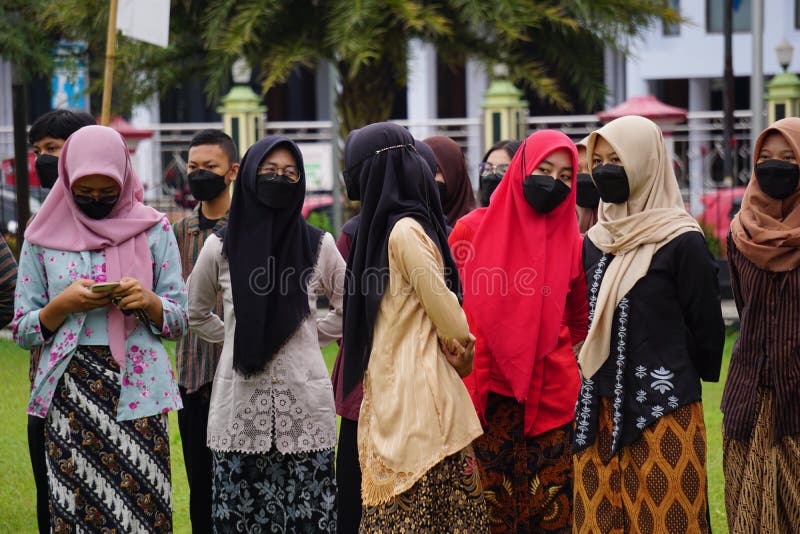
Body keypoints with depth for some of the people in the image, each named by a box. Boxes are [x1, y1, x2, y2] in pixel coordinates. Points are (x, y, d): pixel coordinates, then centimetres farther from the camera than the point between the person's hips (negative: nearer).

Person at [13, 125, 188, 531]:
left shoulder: (154, 230, 6)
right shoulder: (43, 237, 6)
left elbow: (179, 321, 7)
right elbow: (22, 331, 7)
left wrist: (149, 302, -13)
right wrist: (63, 305, -11)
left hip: (138, 390, 0)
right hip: (69, 391, 0)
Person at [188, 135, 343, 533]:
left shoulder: (319, 245, 3)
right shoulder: (220, 247, 3)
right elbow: (195, 313, 19)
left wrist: (309, 334, 10)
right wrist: (236, 337, 11)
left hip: (305, 402, 0)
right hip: (241, 403, 0)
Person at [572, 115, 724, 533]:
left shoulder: (682, 242, -8)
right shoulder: (596, 241, 11)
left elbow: (706, 327, -5)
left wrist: (671, 375, 5)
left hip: (663, 413, -6)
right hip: (599, 410, 6)